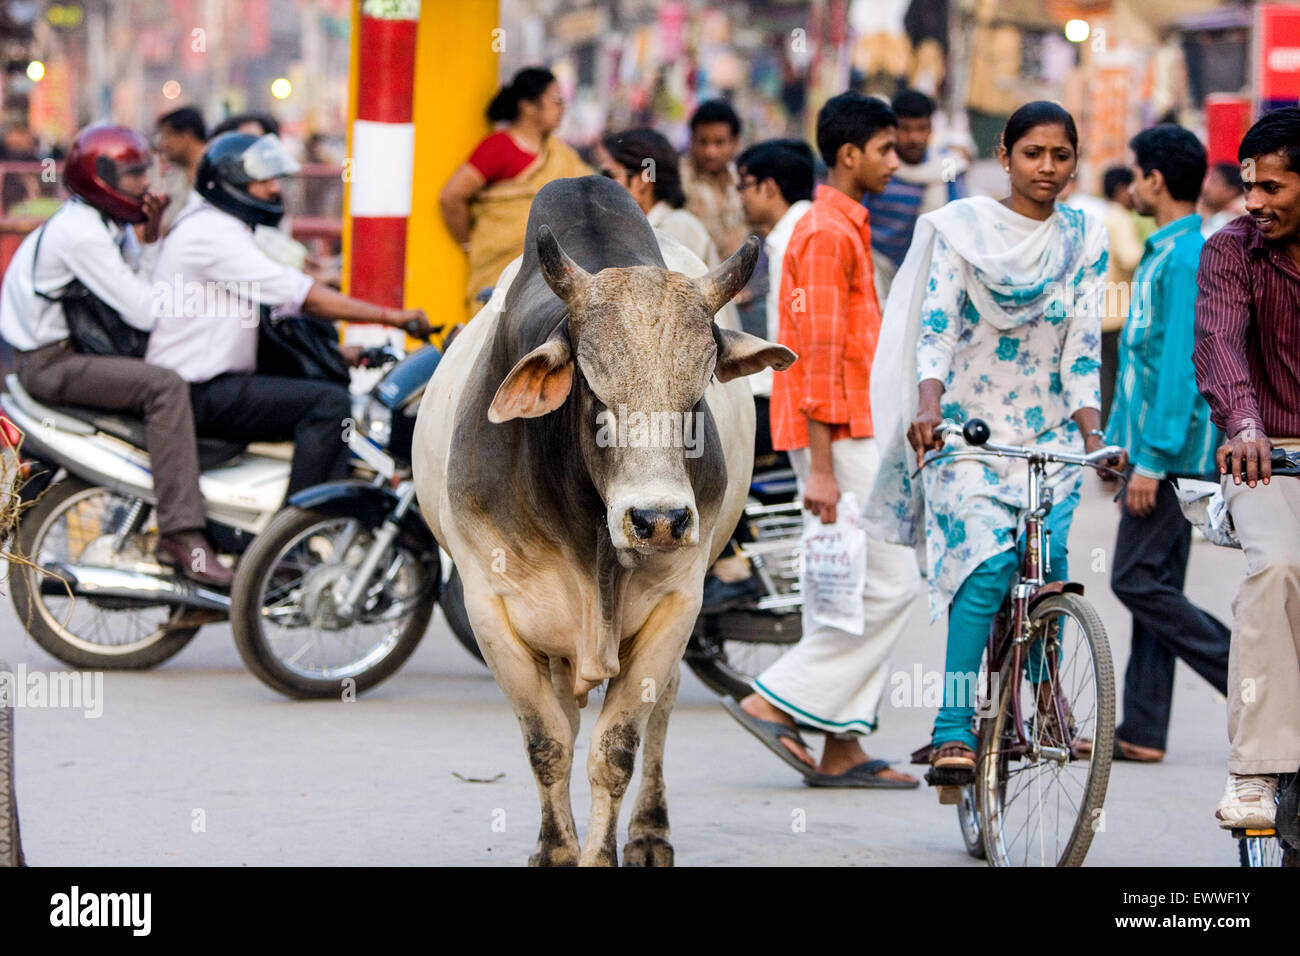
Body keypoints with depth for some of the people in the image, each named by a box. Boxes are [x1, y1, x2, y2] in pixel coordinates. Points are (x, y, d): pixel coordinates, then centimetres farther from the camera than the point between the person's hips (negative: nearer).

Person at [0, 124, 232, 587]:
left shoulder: (108, 226, 13)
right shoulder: (80, 232, -20)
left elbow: (146, 295, 7)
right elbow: (142, 313, -24)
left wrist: (149, 241, -5)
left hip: (80, 346, 11)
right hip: (53, 362, -11)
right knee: (167, 387, -28)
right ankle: (183, 536, -33)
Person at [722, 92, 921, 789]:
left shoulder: (841, 228, 20)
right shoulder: (827, 234, -12)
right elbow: (818, 354, -18)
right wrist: (821, 467, -21)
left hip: (847, 436, 10)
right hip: (836, 437, -10)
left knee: (846, 592, 8)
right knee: (887, 585, -9)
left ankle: (841, 748, 9)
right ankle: (778, 703, -6)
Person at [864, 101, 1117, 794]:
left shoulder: (1085, 239, 7)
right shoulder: (962, 227, 0)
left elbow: (1082, 344, 2)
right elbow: (936, 325, -11)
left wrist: (1091, 430, -11)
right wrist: (928, 406, -27)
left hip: (1050, 432, 3)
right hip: (969, 426, -3)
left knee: (1048, 567, -16)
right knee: (987, 563, -21)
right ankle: (953, 729, -21)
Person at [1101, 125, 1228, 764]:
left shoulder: (1186, 259, -16)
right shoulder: (1164, 252, 16)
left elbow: (1181, 365, -22)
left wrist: (1152, 458, -23)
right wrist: (1119, 440, 23)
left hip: (1174, 450, -10)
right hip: (1156, 450, 10)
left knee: (1139, 581, -9)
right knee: (1154, 586, 8)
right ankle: (1143, 733, 9)